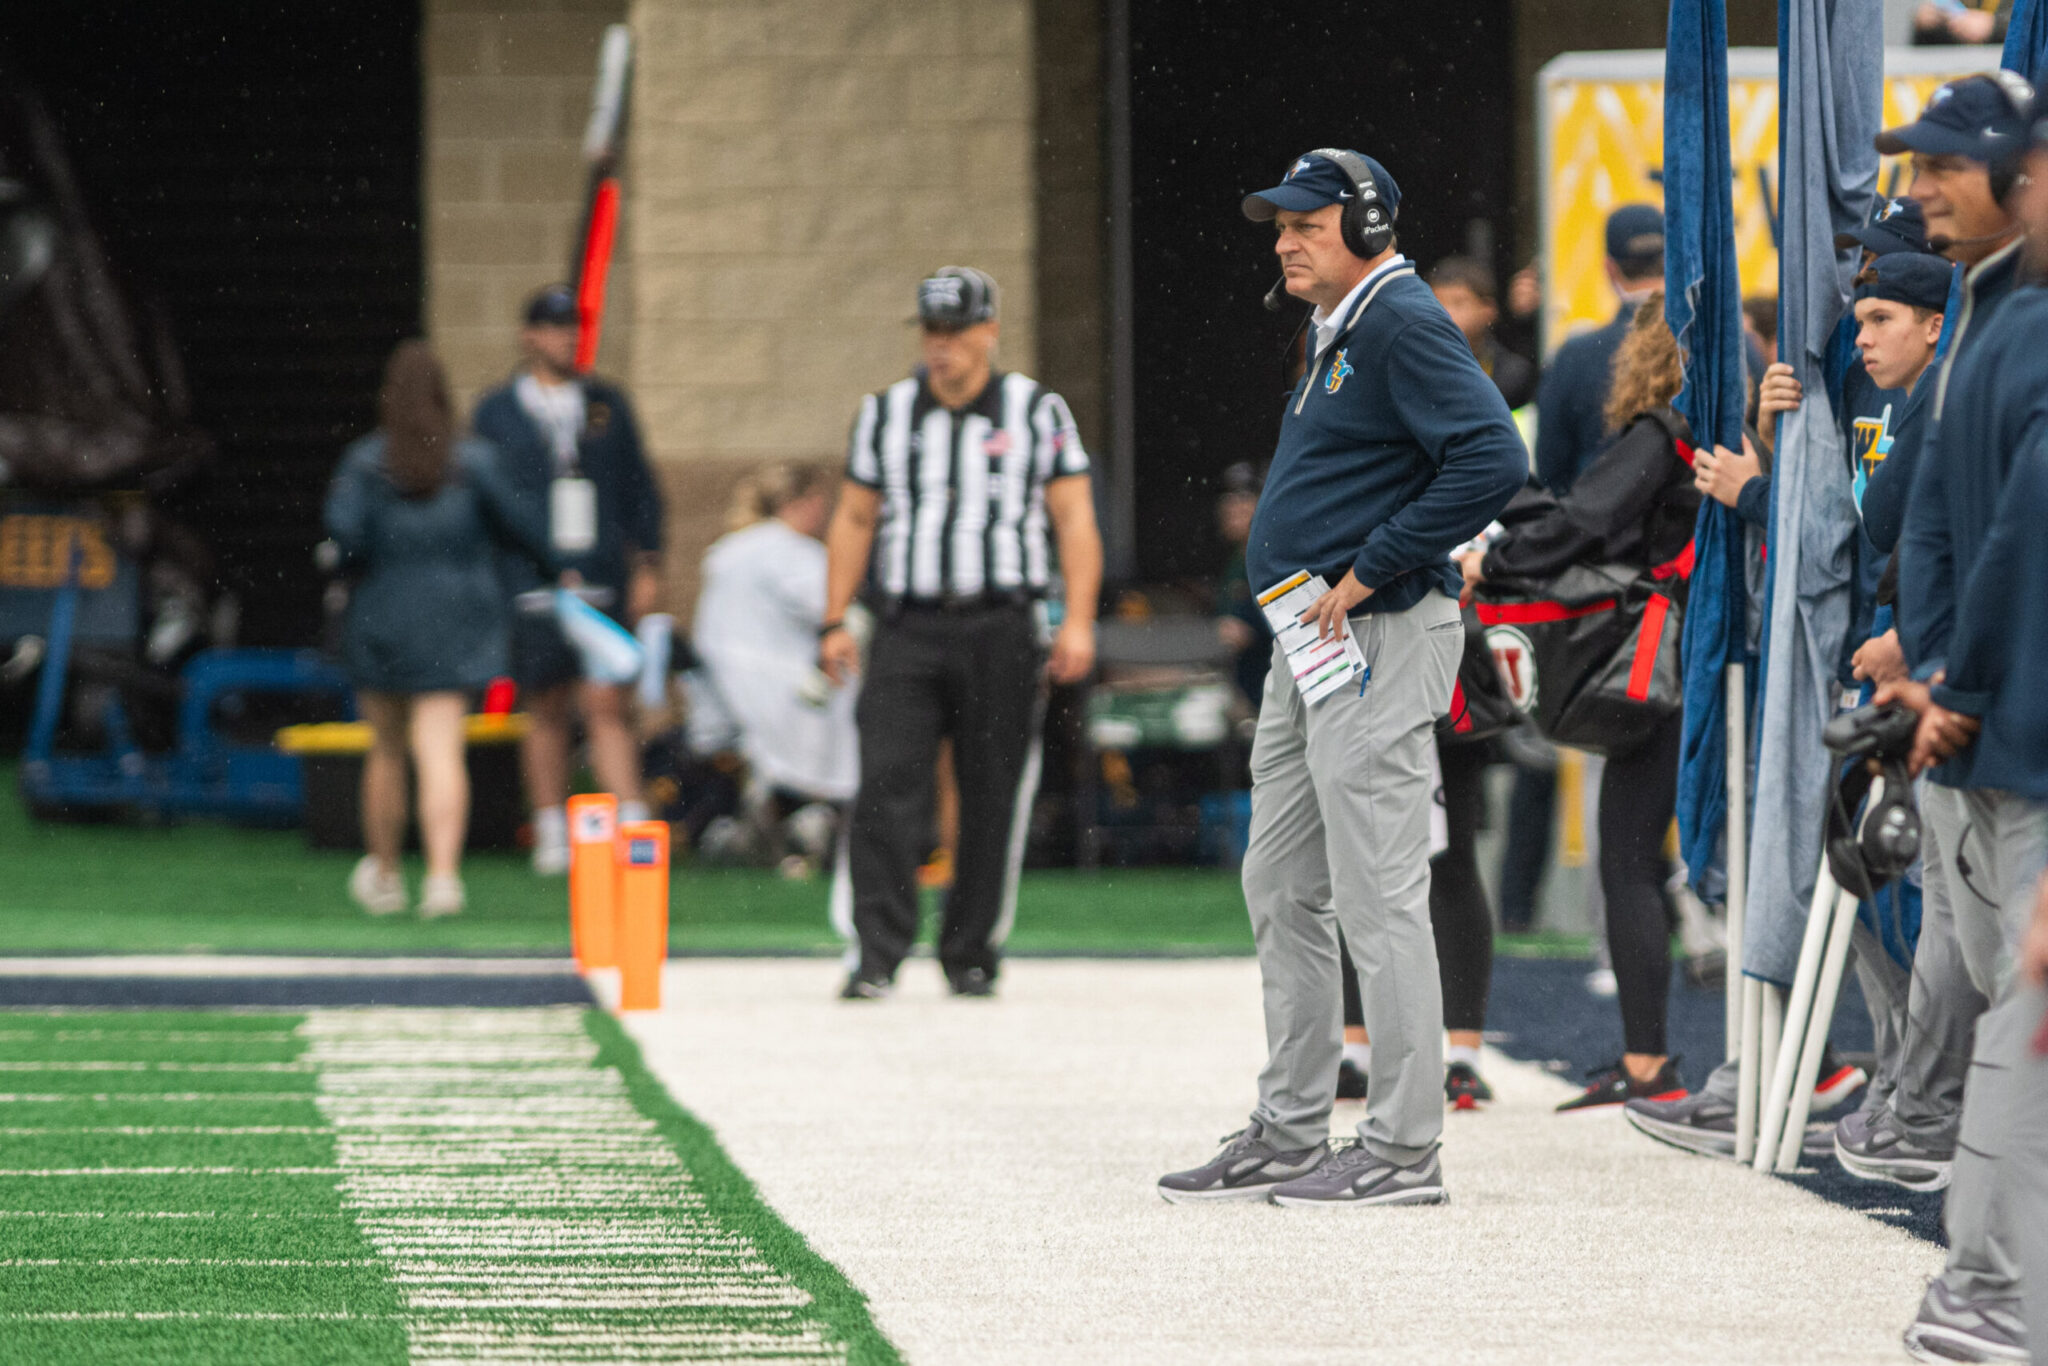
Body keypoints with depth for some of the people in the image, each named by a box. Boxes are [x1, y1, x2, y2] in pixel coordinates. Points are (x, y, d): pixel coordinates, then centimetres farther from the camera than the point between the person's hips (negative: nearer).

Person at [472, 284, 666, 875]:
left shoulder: (606, 403, 11)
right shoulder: (496, 412, 6)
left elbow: (639, 487, 14)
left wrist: (648, 565, 8)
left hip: (602, 582, 0)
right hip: (529, 587, 0)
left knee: (607, 705, -8)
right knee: (544, 711, 4)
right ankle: (551, 834, 13)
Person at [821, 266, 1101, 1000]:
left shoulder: (1038, 412, 5)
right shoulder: (884, 414, 13)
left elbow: (1074, 520, 2)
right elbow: (854, 519, 17)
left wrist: (1077, 621, -8)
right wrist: (835, 622, 9)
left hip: (1001, 628, -1)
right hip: (908, 628, 1)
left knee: (993, 796, 1)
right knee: (887, 785, -12)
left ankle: (972, 954, 12)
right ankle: (876, 952, -14)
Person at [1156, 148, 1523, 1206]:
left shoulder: (1403, 326, -13)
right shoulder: (1337, 335, 18)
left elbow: (1493, 459, -25)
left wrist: (1368, 572, -21)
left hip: (1380, 638, -11)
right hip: (1310, 642, 11)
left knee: (1377, 893, -9)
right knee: (1282, 890, 14)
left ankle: (1403, 1150, -6)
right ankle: (1290, 1135, 20)